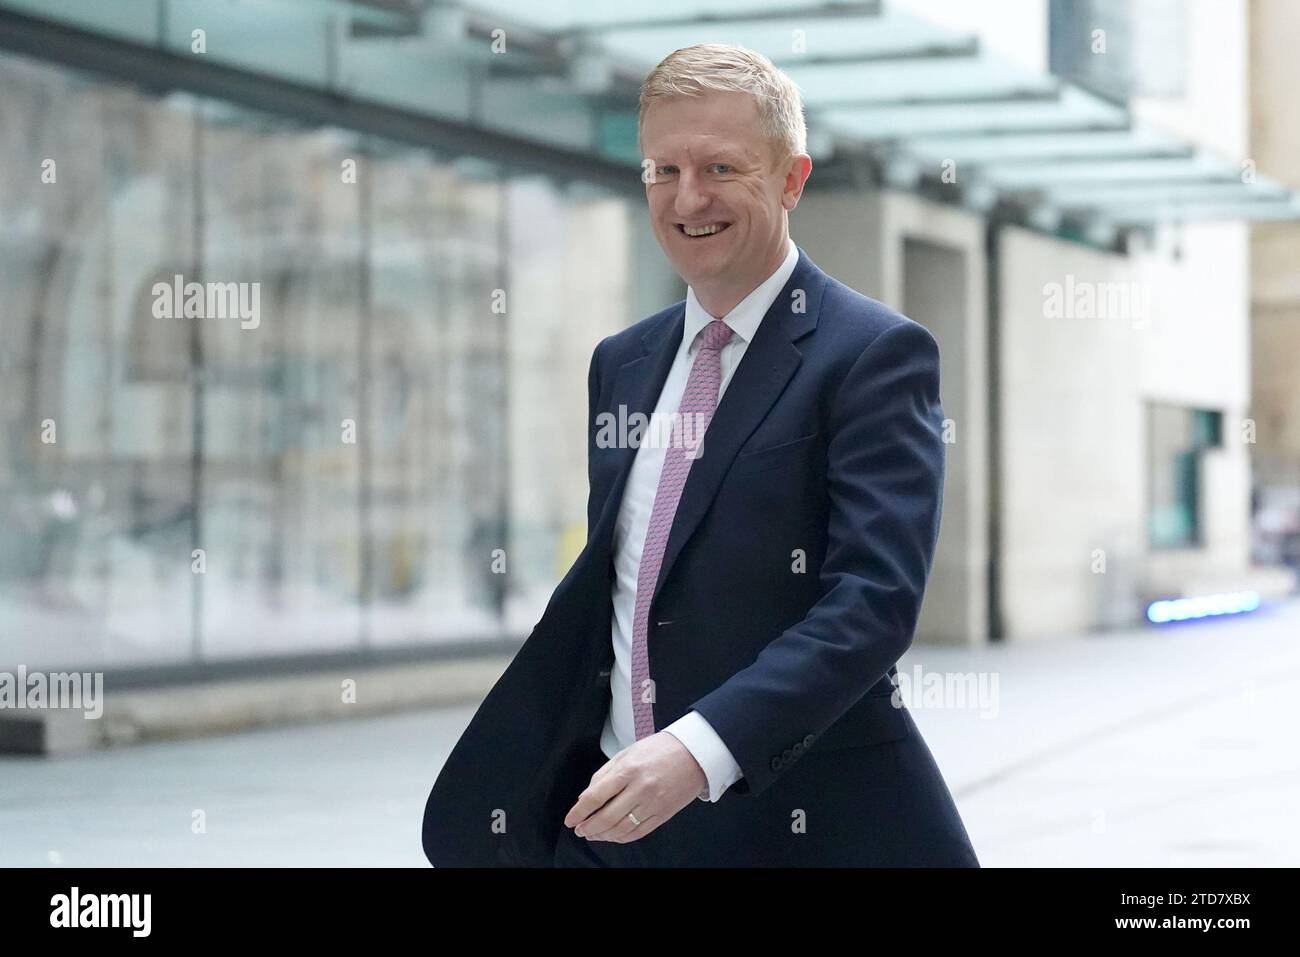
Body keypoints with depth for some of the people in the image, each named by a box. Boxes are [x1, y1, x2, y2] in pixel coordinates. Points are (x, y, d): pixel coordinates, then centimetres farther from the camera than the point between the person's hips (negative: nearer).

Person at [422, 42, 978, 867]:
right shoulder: (621, 363, 12)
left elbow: (875, 598, -18)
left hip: (793, 823, -5)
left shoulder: (875, 354, -9)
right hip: (613, 812, 5)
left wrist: (702, 748, -28)